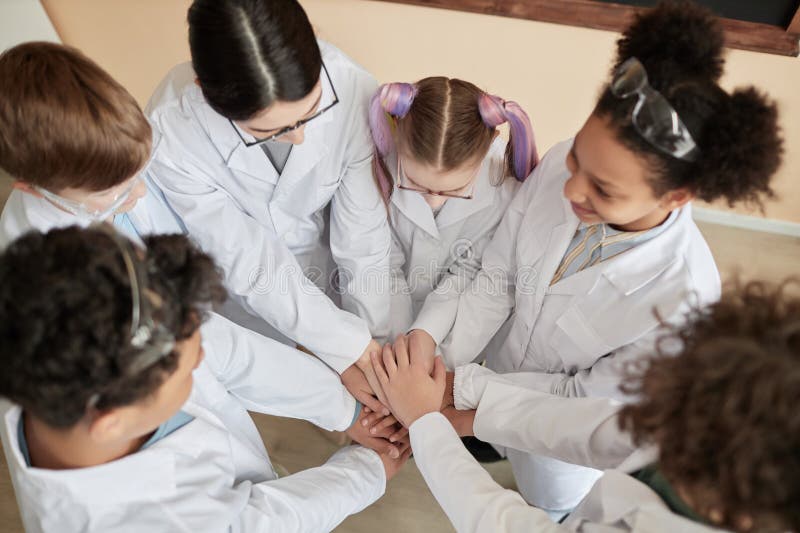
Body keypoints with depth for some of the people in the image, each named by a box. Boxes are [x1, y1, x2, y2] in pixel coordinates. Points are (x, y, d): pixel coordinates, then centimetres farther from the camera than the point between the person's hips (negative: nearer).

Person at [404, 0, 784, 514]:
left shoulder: (684, 297, -38)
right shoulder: (560, 166, -29)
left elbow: (589, 395, -23)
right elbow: (495, 278, -17)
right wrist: (428, 339, -31)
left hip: (564, 413, -3)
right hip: (494, 355, 3)